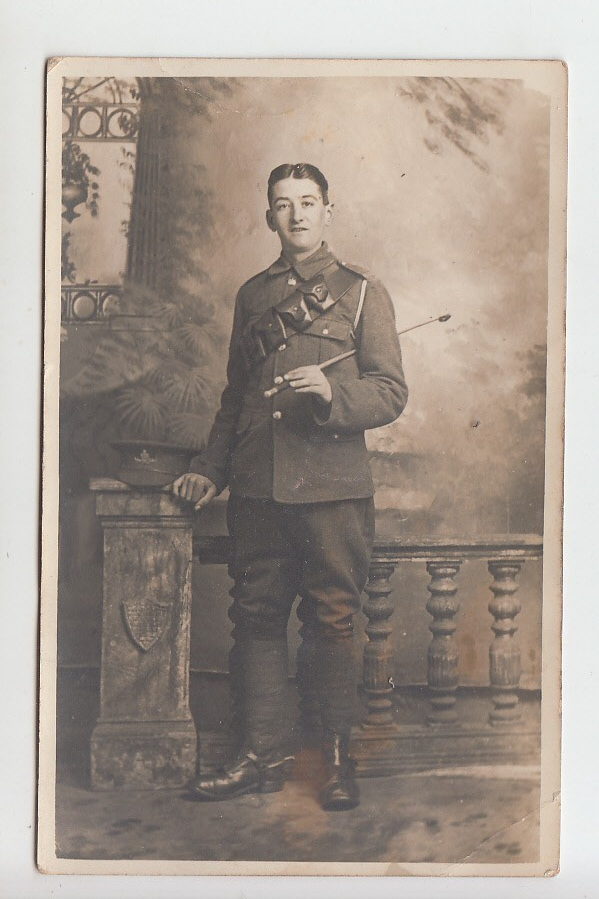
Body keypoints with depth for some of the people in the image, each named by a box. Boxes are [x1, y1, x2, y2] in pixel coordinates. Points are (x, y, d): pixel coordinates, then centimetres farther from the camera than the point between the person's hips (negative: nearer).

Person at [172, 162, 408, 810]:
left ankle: (337, 759, 12)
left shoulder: (362, 292, 6)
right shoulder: (252, 296, 17)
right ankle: (262, 756, 15)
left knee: (332, 622, 1)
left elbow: (391, 392, 0)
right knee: (257, 618, 5)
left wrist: (334, 392, -19)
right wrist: (211, 470, 14)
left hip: (332, 488, -3)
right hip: (257, 488, 4)